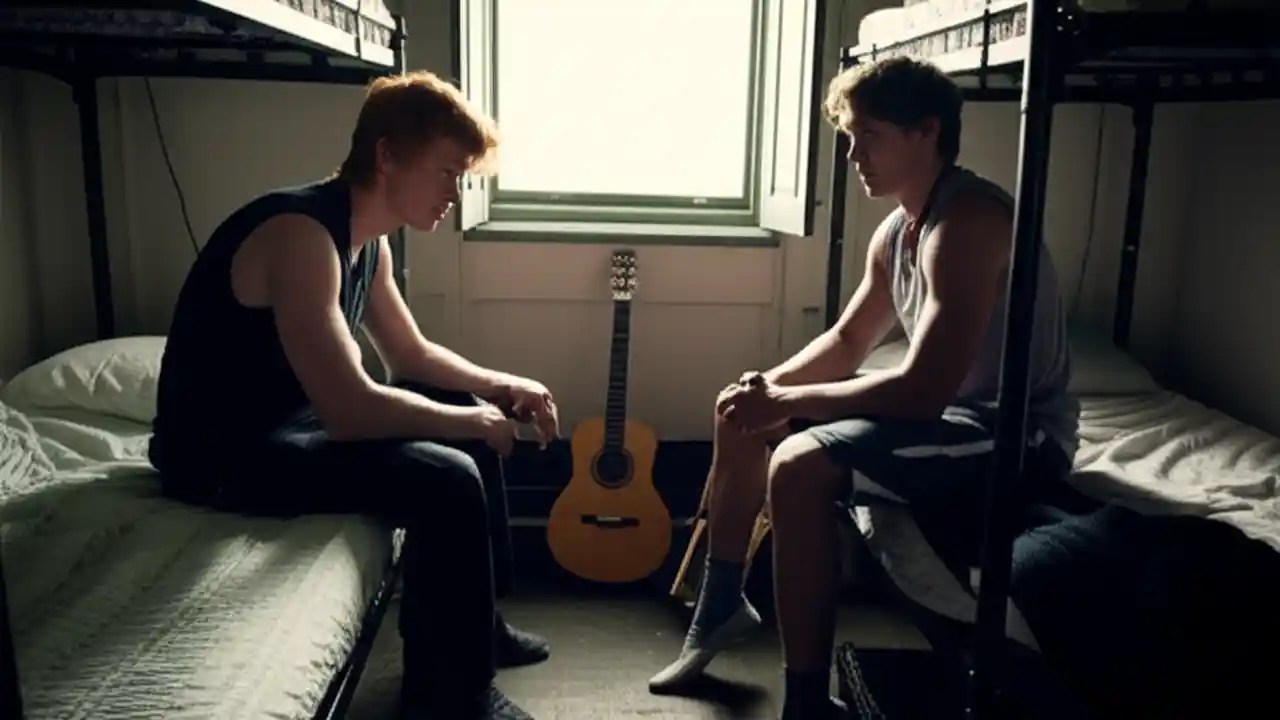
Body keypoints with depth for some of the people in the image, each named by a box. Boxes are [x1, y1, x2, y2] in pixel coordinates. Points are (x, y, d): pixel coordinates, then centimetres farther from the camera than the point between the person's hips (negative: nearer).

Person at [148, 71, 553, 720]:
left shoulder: (366, 238, 3)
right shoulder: (301, 233, -27)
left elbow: (409, 354, 15)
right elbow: (350, 411, -33)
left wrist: (502, 387, 0)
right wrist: (471, 421, -19)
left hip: (292, 415, 10)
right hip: (222, 450, -10)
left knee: (474, 426, 12)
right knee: (448, 481, -24)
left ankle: (477, 622, 25)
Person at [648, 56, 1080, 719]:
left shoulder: (968, 222, -24)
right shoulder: (897, 230, 5)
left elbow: (921, 389, -31)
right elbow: (848, 342, 15)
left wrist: (786, 402, -22)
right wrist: (768, 386, -4)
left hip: (1014, 432, -10)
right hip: (948, 408, 10)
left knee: (800, 466, -31)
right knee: (741, 417, 8)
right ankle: (722, 600, 23)